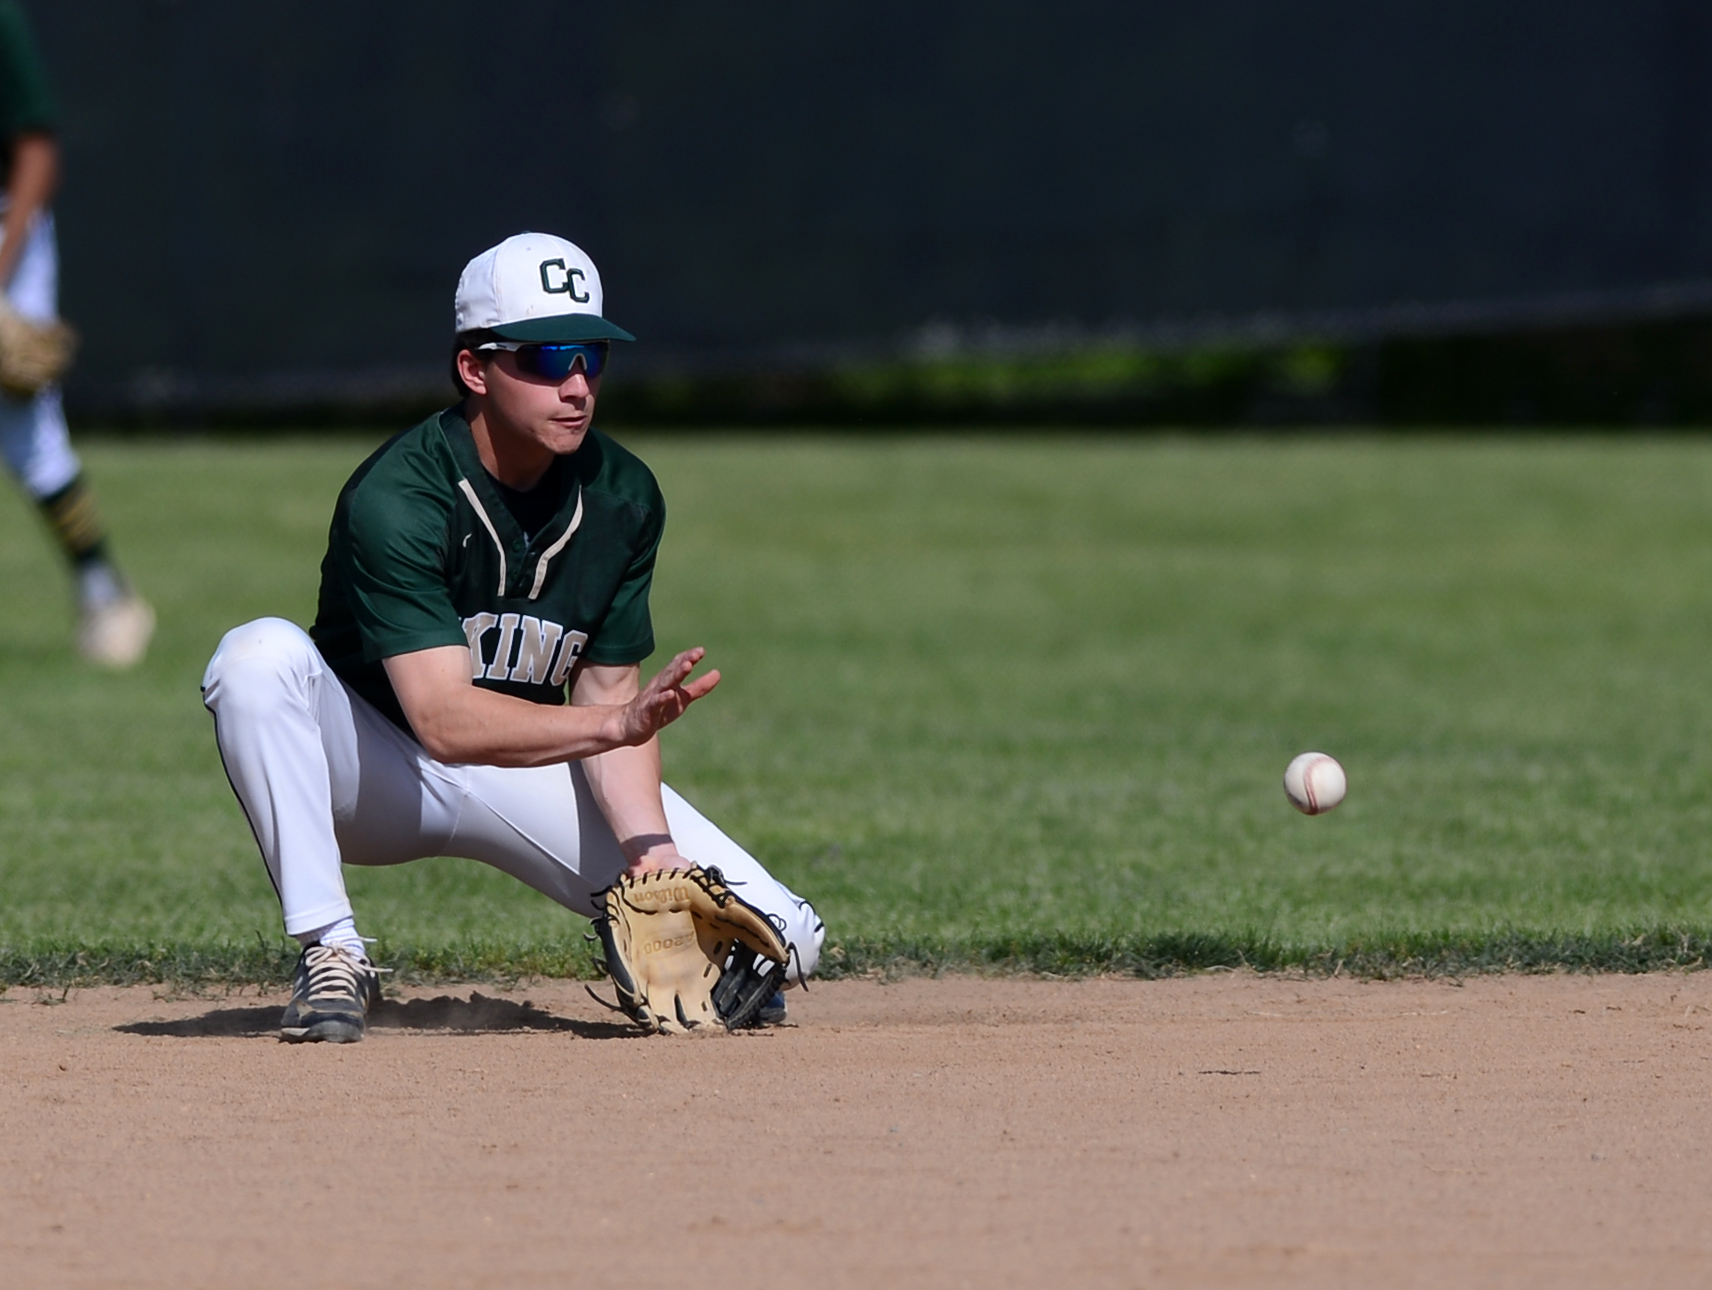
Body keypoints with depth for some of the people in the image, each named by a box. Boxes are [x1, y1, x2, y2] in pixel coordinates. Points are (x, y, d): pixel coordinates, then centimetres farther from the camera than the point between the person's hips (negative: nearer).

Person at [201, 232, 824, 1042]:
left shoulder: (623, 497, -8)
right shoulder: (396, 498, -26)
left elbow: (607, 687, -6)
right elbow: (444, 720, -34)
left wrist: (647, 846, -23)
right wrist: (616, 723, -46)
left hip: (527, 772, 3)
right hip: (378, 777, -3)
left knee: (783, 944, -17)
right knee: (261, 654, -37)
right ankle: (329, 953, -26)